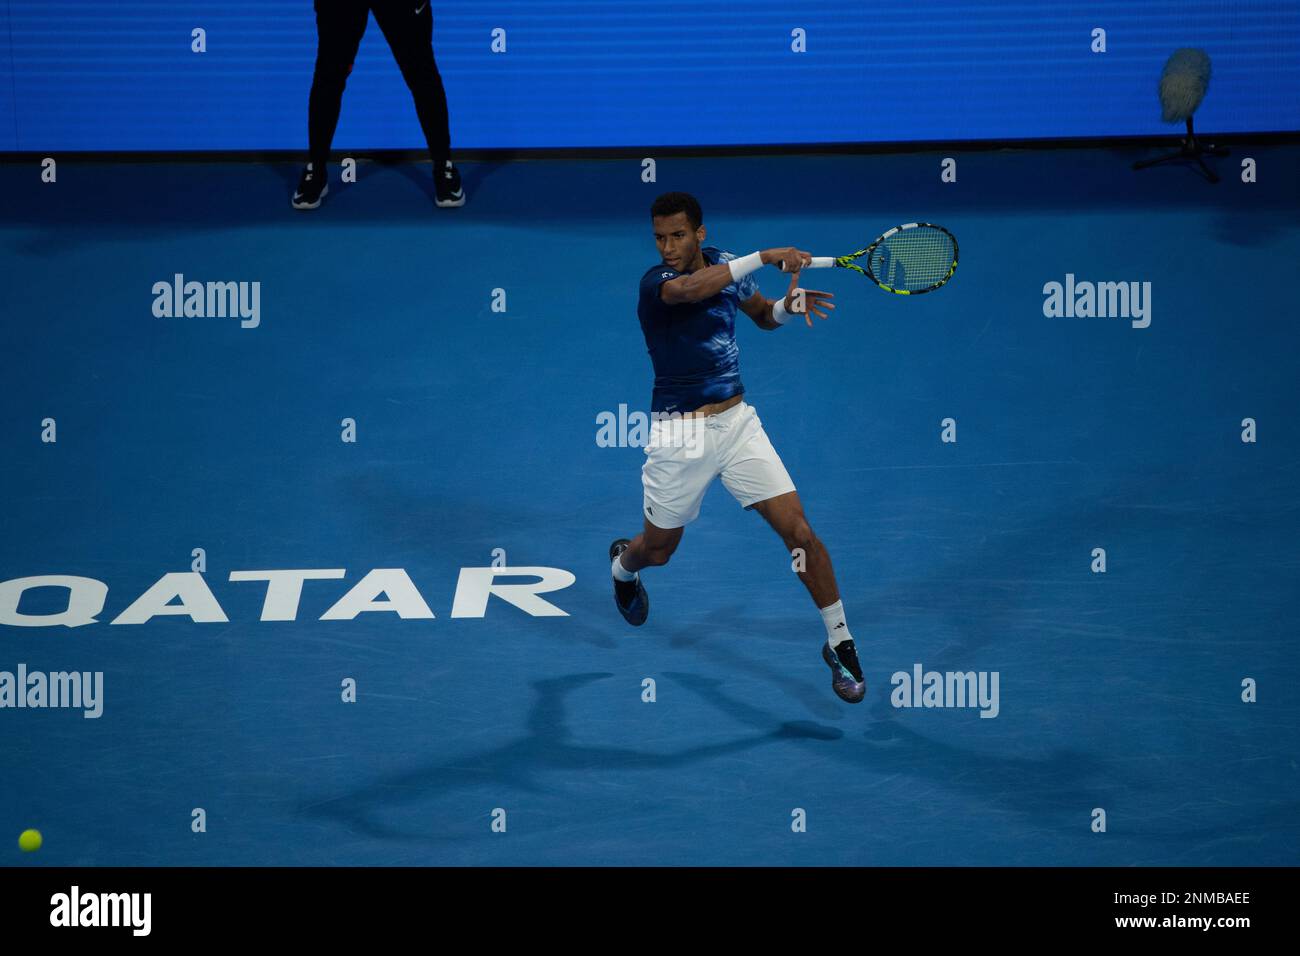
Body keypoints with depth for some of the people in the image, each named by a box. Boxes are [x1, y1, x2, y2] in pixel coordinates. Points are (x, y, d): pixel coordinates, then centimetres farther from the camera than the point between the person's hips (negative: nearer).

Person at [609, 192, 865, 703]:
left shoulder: (724, 263, 0)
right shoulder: (655, 282, -17)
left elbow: (762, 315, 19)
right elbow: (689, 288, -43)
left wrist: (787, 306, -5)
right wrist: (766, 257, -45)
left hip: (737, 423, 3)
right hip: (678, 435, -3)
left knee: (799, 533, -9)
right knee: (658, 551, 16)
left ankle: (840, 645, 4)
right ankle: (623, 563, 55)